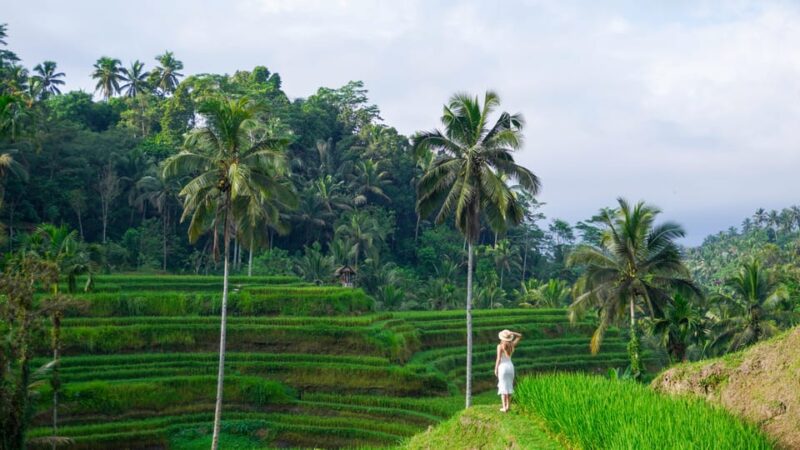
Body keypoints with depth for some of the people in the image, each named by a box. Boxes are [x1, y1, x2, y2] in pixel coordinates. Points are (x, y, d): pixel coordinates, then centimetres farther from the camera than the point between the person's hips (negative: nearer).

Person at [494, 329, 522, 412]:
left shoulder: (500, 346, -12)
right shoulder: (512, 345, 2)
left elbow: (498, 359, -14)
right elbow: (520, 336, 15)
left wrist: (495, 369, -5)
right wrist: (511, 333, 1)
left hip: (502, 367, -5)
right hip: (510, 366, 5)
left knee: (503, 387, -1)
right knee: (509, 386, 15)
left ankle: (504, 407, -3)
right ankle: (508, 406, 18)